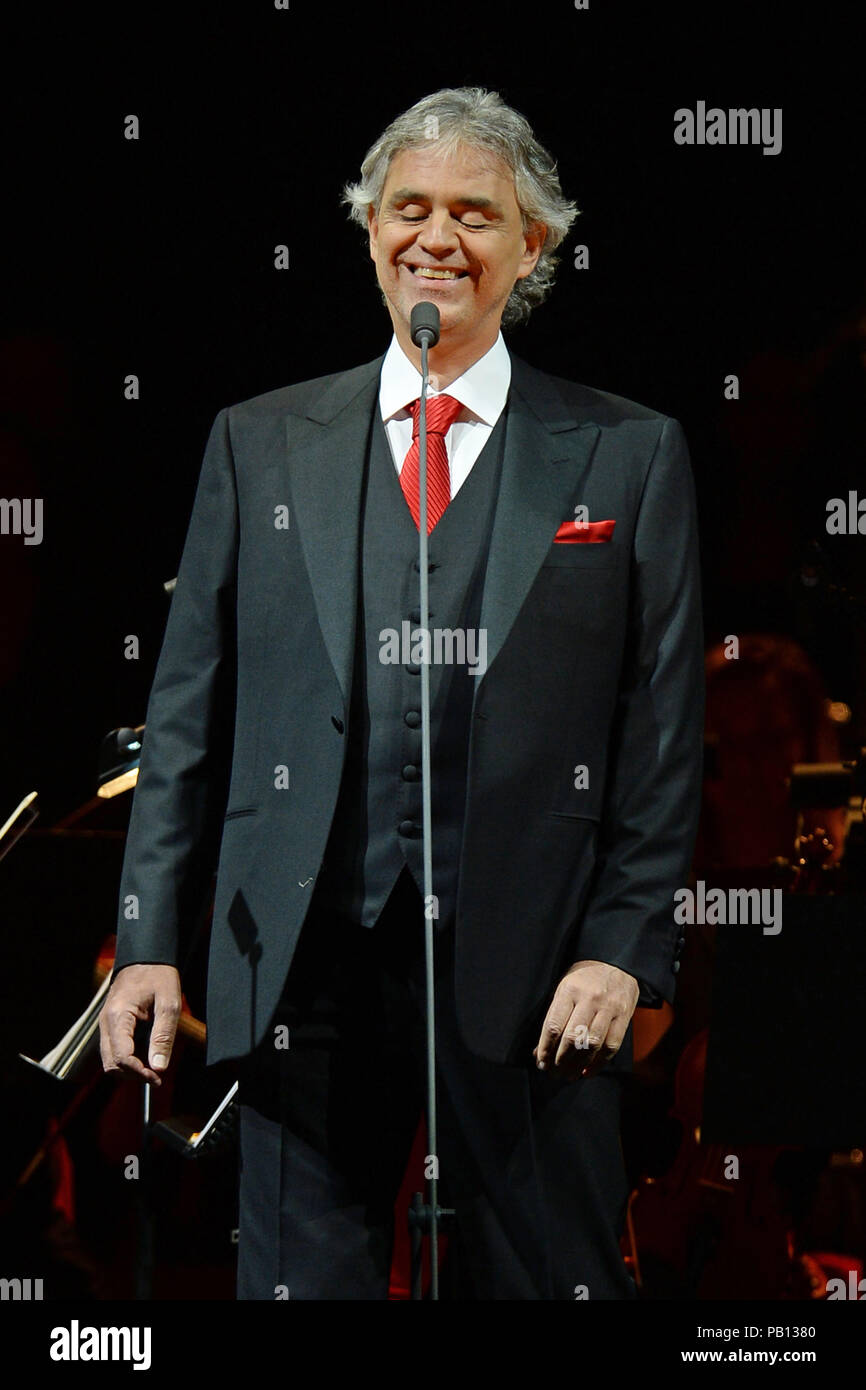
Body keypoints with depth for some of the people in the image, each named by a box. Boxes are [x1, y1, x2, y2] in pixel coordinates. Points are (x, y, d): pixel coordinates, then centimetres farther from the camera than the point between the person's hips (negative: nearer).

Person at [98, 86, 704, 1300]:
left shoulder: (628, 456, 7)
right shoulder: (259, 446, 12)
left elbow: (664, 731, 4)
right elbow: (190, 712, 10)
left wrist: (624, 949, -6)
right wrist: (150, 941, 4)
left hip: (533, 974, -1)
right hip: (308, 964, 1)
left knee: (553, 1280, 2)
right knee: (301, 1284, 4)